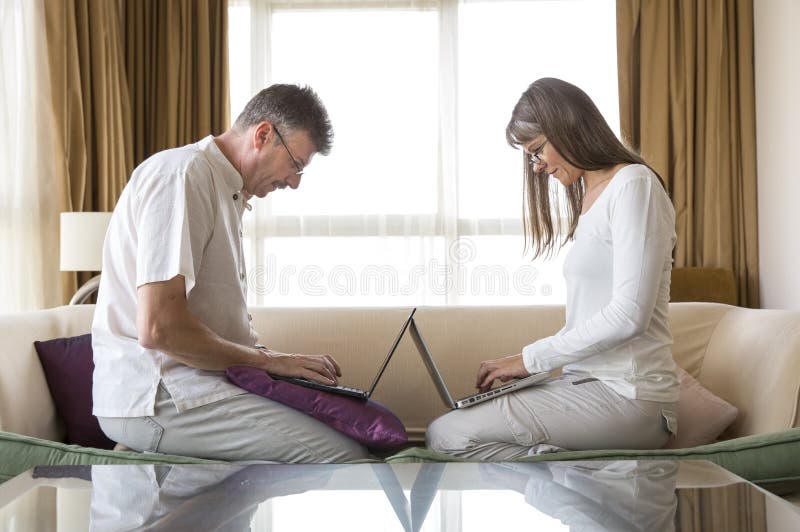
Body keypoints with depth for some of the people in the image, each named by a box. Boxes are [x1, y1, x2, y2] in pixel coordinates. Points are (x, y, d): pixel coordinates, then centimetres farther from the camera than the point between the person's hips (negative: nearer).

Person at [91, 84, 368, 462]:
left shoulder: (227, 193, 21)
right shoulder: (182, 174, -12)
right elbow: (157, 327, -22)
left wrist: (277, 360, 6)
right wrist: (266, 359, -11)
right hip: (156, 399, -10)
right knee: (343, 454, -24)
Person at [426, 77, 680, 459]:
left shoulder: (633, 183, -8)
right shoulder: (590, 197, 21)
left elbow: (629, 315, -17)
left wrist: (532, 358, -11)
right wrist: (531, 361, 4)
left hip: (625, 396, -9)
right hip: (591, 383, 9)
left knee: (446, 436, -18)